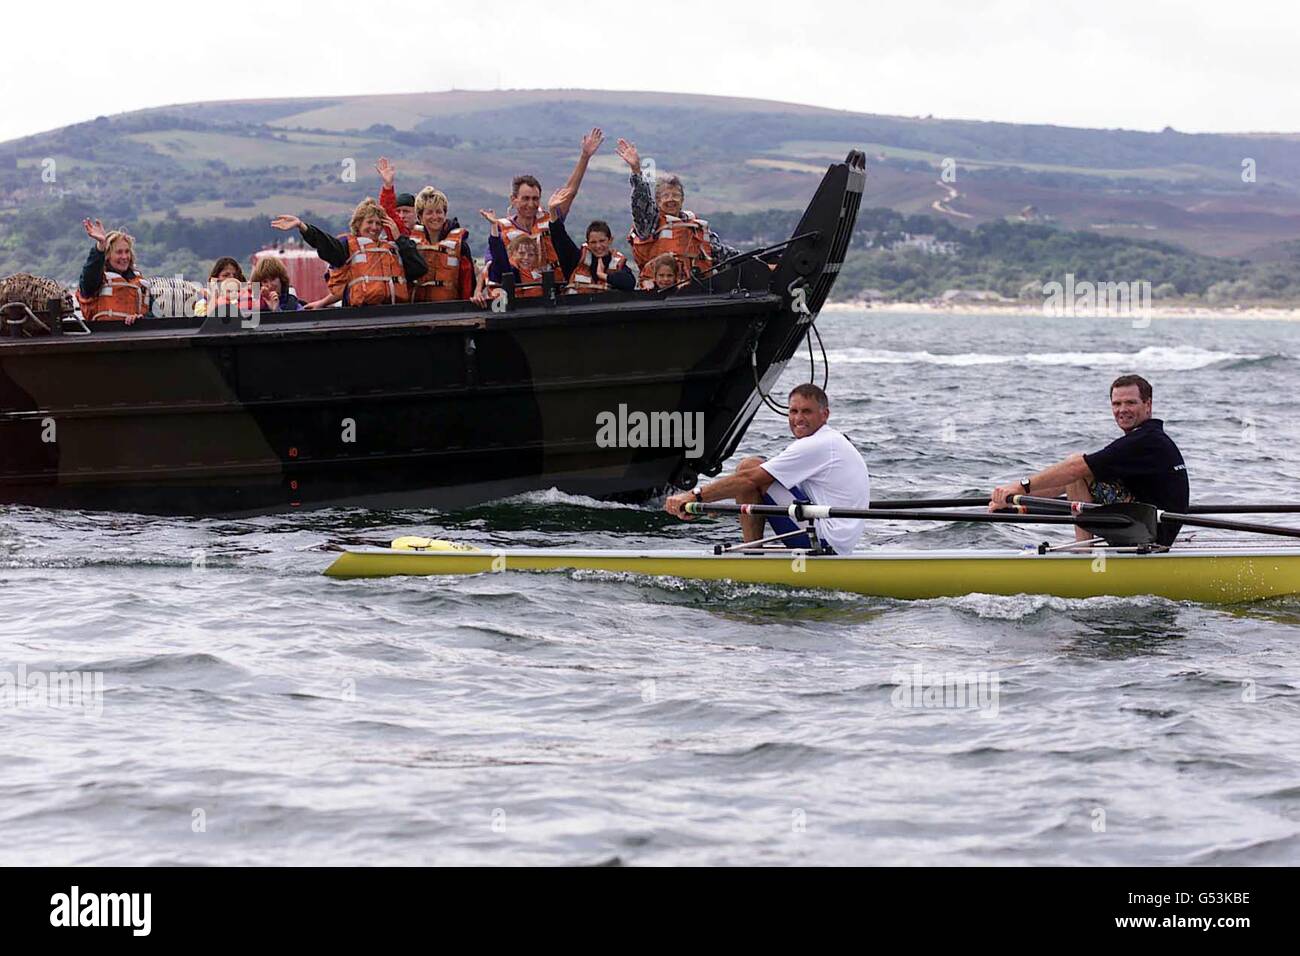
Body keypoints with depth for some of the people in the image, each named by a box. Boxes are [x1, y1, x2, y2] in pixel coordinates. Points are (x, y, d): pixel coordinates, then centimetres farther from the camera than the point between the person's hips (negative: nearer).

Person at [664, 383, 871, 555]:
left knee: (749, 467, -9)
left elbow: (749, 478, -17)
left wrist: (695, 496, -15)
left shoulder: (815, 446, -14)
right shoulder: (834, 441, 18)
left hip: (823, 541, -11)